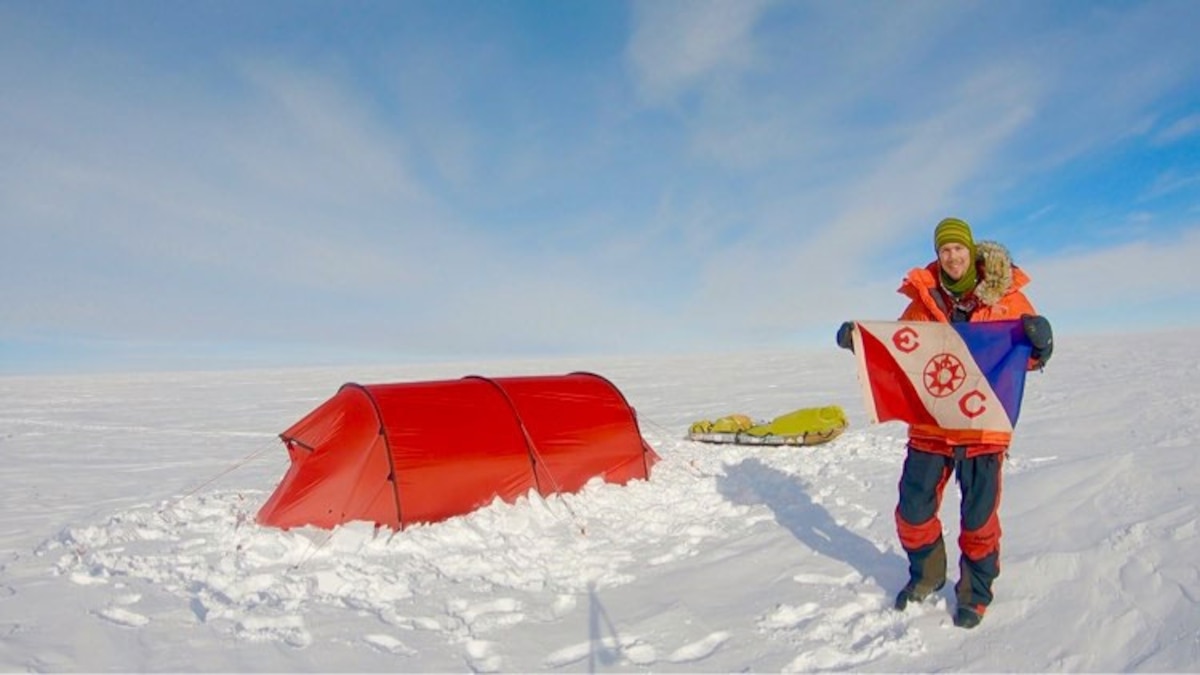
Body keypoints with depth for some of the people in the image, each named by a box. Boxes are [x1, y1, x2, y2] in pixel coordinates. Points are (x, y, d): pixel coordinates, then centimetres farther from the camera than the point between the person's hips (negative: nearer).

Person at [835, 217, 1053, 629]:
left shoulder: (1004, 294, -1)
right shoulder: (925, 297, 4)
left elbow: (1031, 357, 3)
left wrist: (1038, 339, -20)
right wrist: (861, 340, -7)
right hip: (930, 421, 2)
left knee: (978, 514, 7)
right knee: (913, 507, 8)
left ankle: (975, 593, 29)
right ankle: (926, 575, 34)